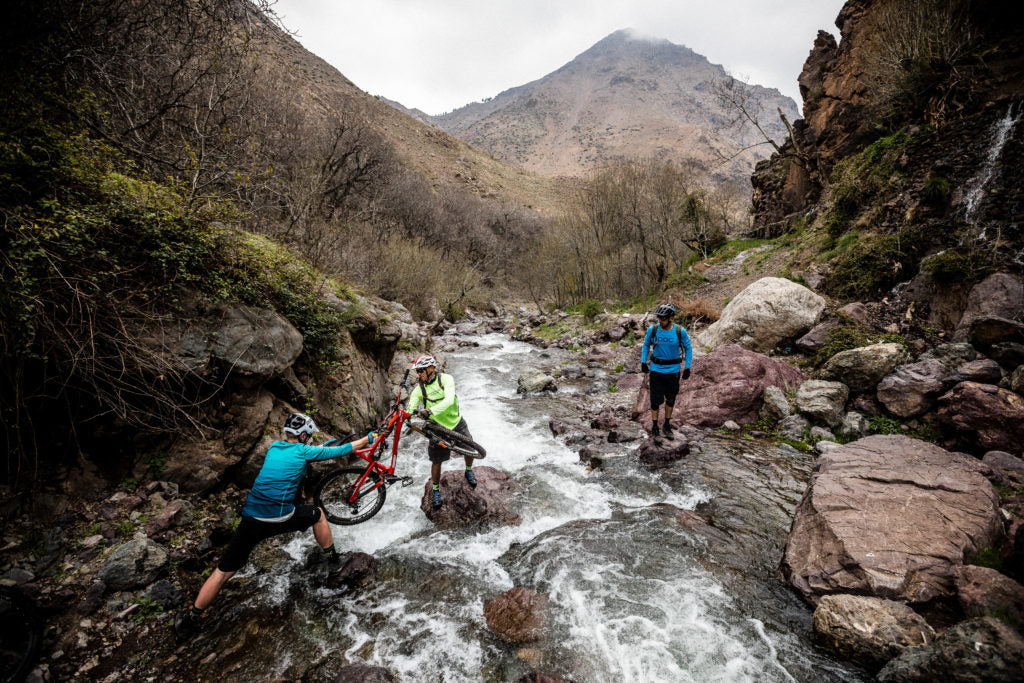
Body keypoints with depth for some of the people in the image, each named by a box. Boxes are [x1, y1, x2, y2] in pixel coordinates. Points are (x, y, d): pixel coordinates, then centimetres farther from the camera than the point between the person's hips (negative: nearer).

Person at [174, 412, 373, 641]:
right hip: (281, 520, -4)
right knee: (318, 514, 24)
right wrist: (369, 438, 14)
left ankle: (190, 619, 23)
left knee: (222, 572, 16)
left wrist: (324, 446, 43)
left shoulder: (273, 448, 14)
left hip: (251, 520, 4)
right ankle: (331, 555, 37)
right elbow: (341, 451, 4)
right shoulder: (303, 451, -2)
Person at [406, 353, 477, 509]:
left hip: (457, 423, 0)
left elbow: (449, 400, -34)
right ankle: (435, 490, 27)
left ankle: (469, 471, 42)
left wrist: (430, 411, -48)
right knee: (436, 461, 4)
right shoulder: (418, 390, -12)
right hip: (438, 427, 0)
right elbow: (410, 410, -18)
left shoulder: (445, 379, -19)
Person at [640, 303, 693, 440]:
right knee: (655, 399, 2)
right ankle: (654, 426, 18)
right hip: (656, 370, 0)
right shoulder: (652, 330, -8)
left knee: (670, 399, 13)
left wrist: (687, 367, -1)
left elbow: (688, 348, 2)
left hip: (673, 371, 1)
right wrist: (643, 362, 3)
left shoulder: (680, 331, -10)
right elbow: (646, 345, 9)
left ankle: (667, 424, 32)